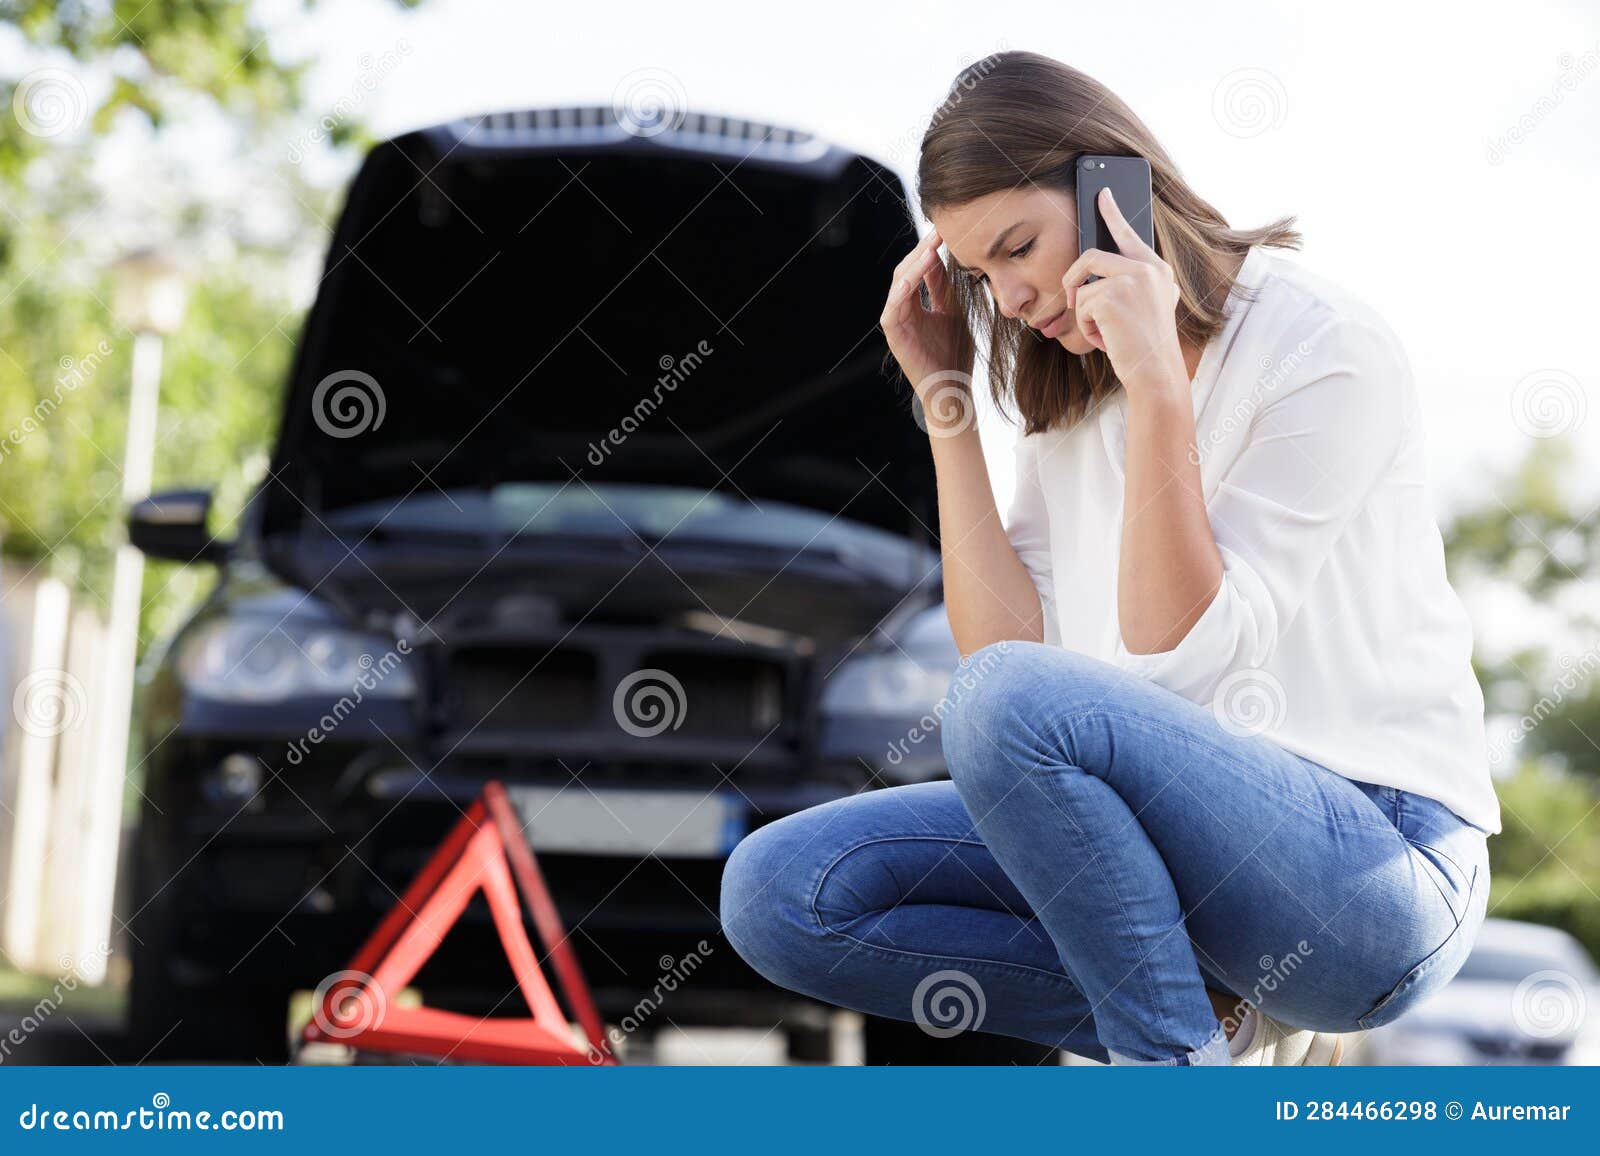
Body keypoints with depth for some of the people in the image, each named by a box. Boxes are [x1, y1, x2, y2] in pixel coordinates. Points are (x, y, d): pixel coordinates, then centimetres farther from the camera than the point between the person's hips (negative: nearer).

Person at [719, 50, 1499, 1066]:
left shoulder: (1324, 348, -10)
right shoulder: (1065, 387, 11)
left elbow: (1176, 657, -16)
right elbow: (1012, 643, 0)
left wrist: (1158, 386, -21)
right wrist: (947, 401, 0)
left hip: (1379, 872, -7)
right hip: (1159, 835, 7)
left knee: (1013, 702, -33)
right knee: (777, 890, -9)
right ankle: (1218, 1020, -5)